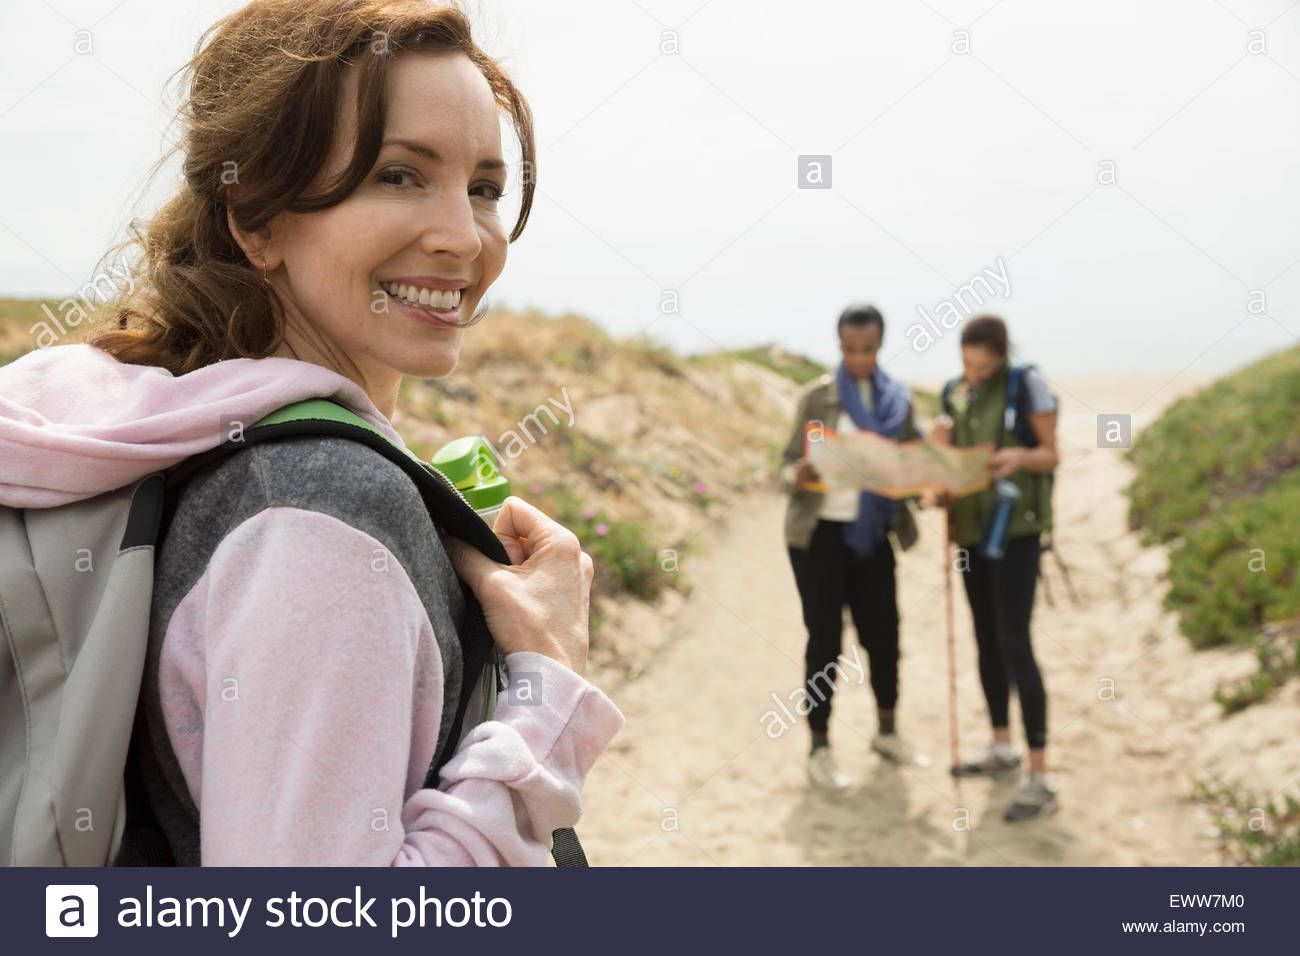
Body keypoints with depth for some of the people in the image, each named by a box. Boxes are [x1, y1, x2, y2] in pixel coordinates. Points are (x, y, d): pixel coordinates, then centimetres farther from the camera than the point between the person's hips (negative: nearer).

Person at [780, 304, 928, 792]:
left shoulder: (897, 399, 5)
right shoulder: (818, 397, -5)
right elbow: (788, 465, -6)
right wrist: (799, 476, -28)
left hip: (872, 534, 4)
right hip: (820, 532, -4)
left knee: (883, 634, 10)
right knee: (825, 639, -1)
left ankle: (887, 733, 32)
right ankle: (819, 749, 12)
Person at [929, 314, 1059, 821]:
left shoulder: (1026, 383, -9)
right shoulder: (954, 392, 8)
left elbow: (1051, 455, -8)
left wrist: (1020, 456, -28)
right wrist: (938, 446, -8)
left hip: (1016, 527, -7)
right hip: (970, 526, 7)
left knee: (1014, 644, -11)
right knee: (986, 639, 14)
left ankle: (1041, 778, -8)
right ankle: (1002, 750, 29)